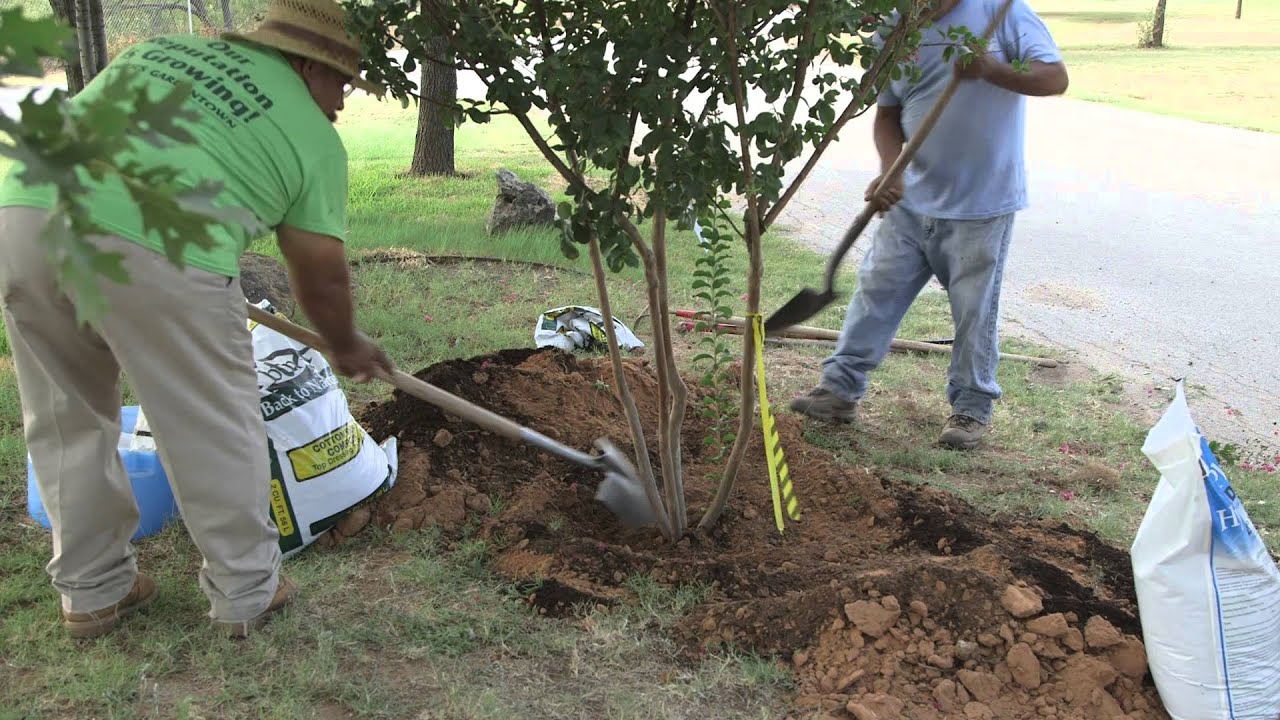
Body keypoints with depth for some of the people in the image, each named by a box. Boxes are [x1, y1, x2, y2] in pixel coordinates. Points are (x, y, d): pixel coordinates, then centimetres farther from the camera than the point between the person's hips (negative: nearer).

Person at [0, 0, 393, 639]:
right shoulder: (313, 136, 13)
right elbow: (320, 278, 15)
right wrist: (346, 346, 32)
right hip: (154, 246, -6)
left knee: (68, 422, 21)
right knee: (215, 430, 12)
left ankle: (91, 592, 36)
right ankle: (246, 594, 27)